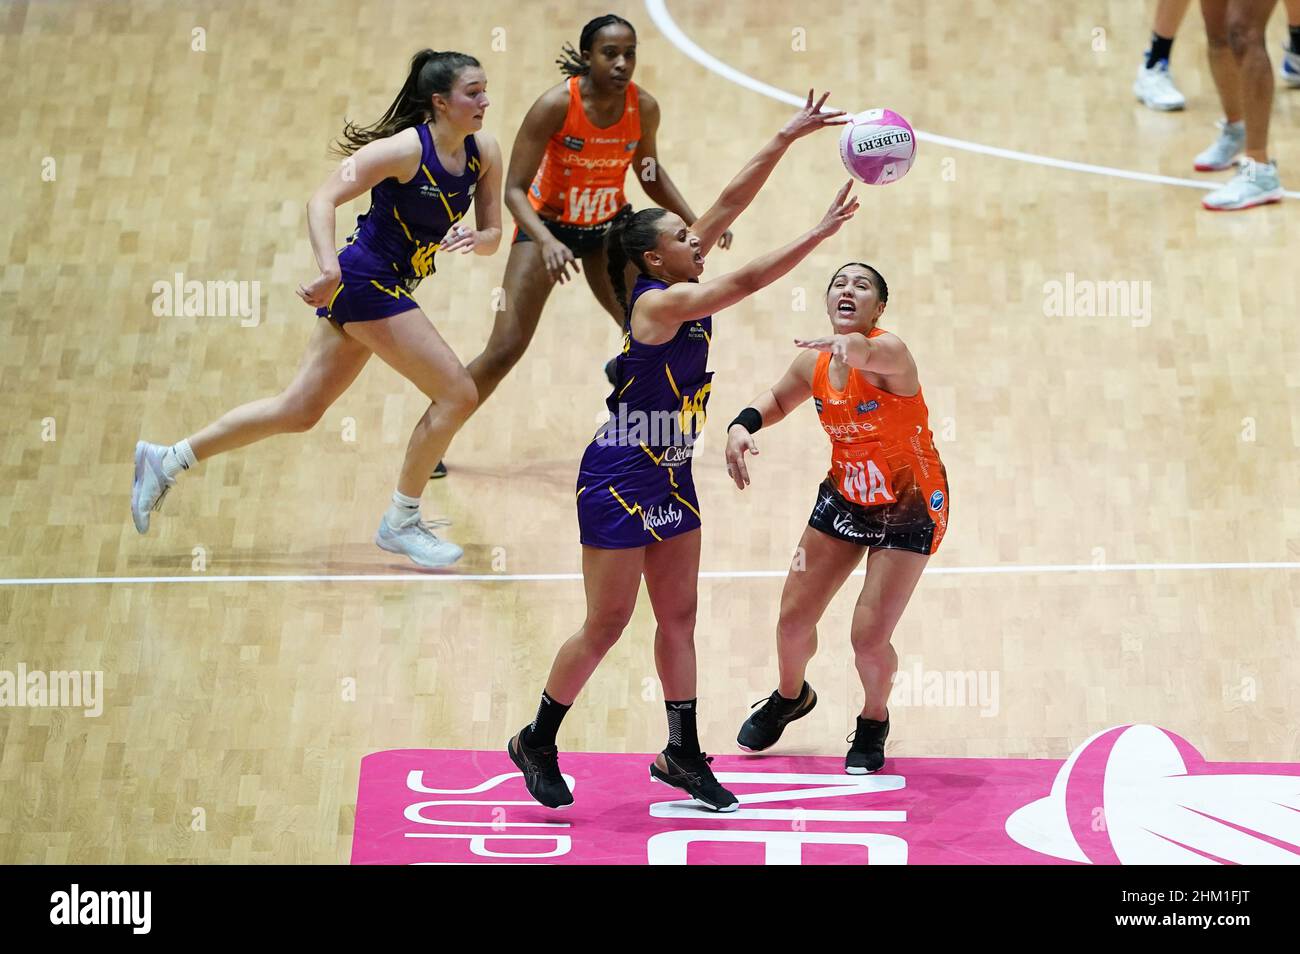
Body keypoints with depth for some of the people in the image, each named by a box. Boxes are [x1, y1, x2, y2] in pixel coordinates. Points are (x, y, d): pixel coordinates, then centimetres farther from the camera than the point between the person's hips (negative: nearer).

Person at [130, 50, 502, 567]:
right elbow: (322, 200, -22)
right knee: (457, 394, -10)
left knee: (299, 410, 13)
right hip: (364, 279, -8)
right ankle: (400, 523, 5)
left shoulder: (484, 151, 2)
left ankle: (167, 461, 24)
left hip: (383, 289, 8)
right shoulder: (405, 149, -18)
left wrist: (473, 239, -16)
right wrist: (330, 270, -36)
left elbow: (493, 235, 7)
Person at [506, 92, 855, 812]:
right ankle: (536, 743, 18)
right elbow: (749, 280, -28)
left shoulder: (678, 285, 2)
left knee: (679, 618, 11)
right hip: (618, 481, -9)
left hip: (671, 478, 9)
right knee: (606, 626, 0)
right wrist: (823, 230, -28)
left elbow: (729, 203, 1)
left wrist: (787, 138, -3)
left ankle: (682, 754, 21)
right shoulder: (658, 303, -21)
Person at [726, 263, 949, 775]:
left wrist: (850, 345, -76)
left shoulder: (890, 352, -26)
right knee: (793, 617, 7)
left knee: (869, 637, -9)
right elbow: (778, 399, 14)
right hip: (844, 498, 5)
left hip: (908, 509, -5)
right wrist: (742, 425, -6)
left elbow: (870, 354, -53)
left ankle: (874, 722, 24)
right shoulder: (815, 363, -8)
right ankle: (790, 696, 41)